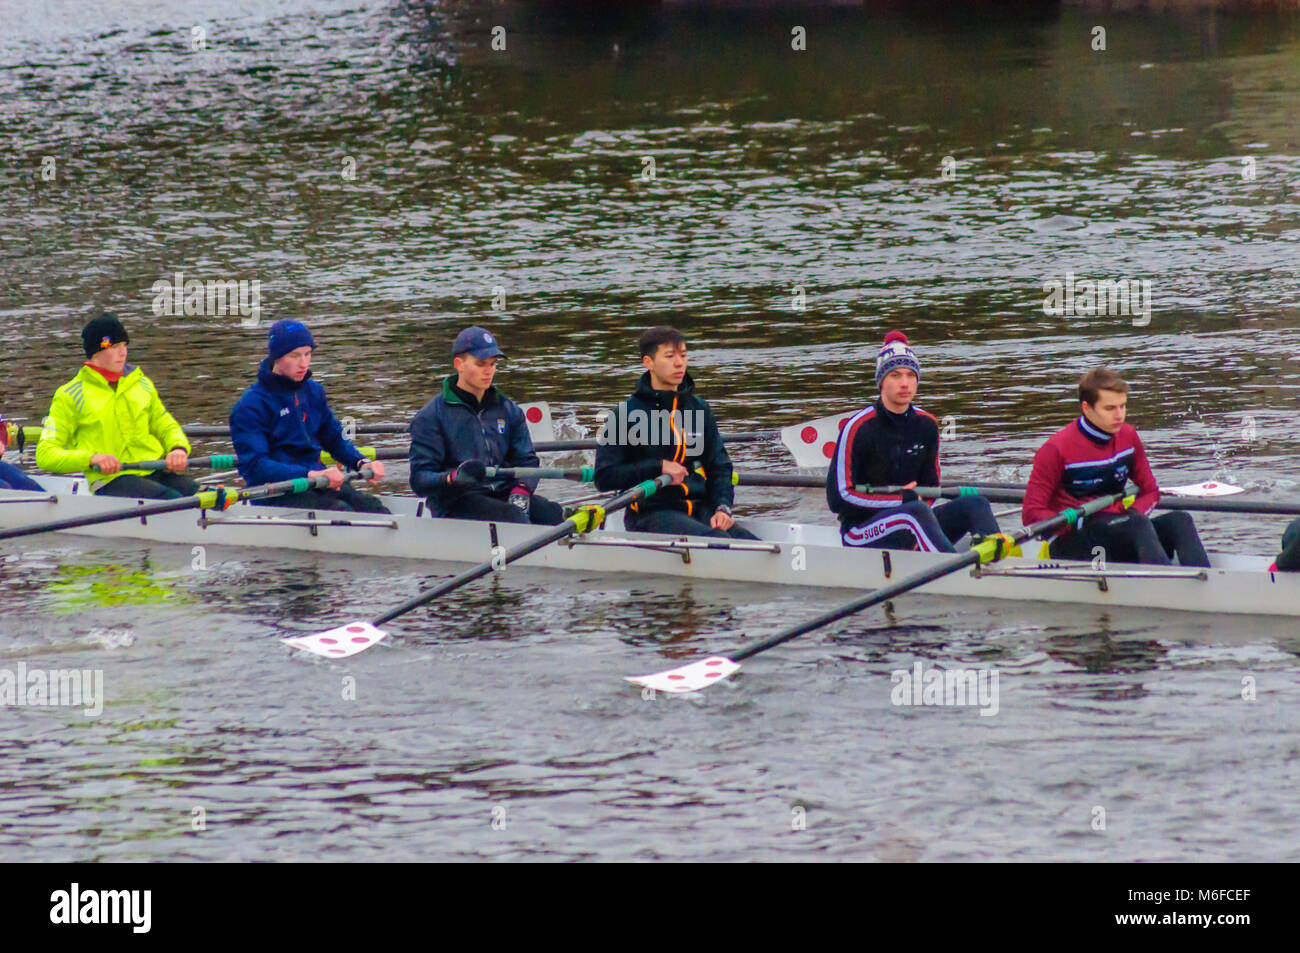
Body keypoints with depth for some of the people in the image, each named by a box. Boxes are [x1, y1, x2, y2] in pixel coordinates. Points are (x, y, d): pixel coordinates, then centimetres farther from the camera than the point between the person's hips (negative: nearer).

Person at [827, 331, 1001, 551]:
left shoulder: (926, 426, 8)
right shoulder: (858, 428, -10)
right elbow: (839, 499, -13)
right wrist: (902, 500, -12)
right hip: (860, 530, -6)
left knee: (975, 504, -14)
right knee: (917, 511, -34)